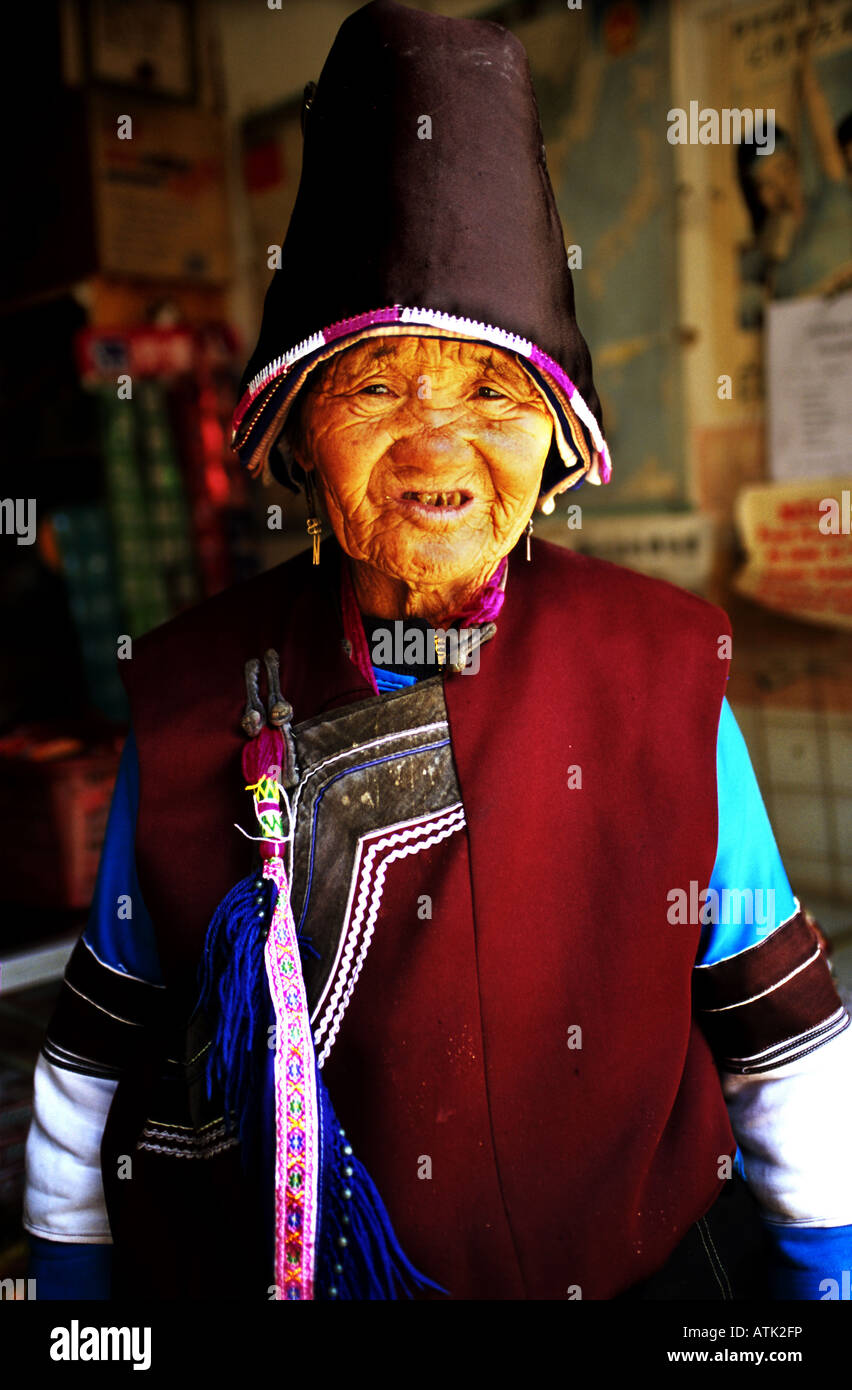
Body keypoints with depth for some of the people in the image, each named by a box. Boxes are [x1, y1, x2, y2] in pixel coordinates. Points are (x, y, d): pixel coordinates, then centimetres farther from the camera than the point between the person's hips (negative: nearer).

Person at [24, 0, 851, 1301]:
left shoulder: (663, 674, -13)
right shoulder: (194, 694, -13)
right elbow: (98, 1046, -2)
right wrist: (68, 1273, 6)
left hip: (625, 1260, 1)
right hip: (255, 1264, 1)